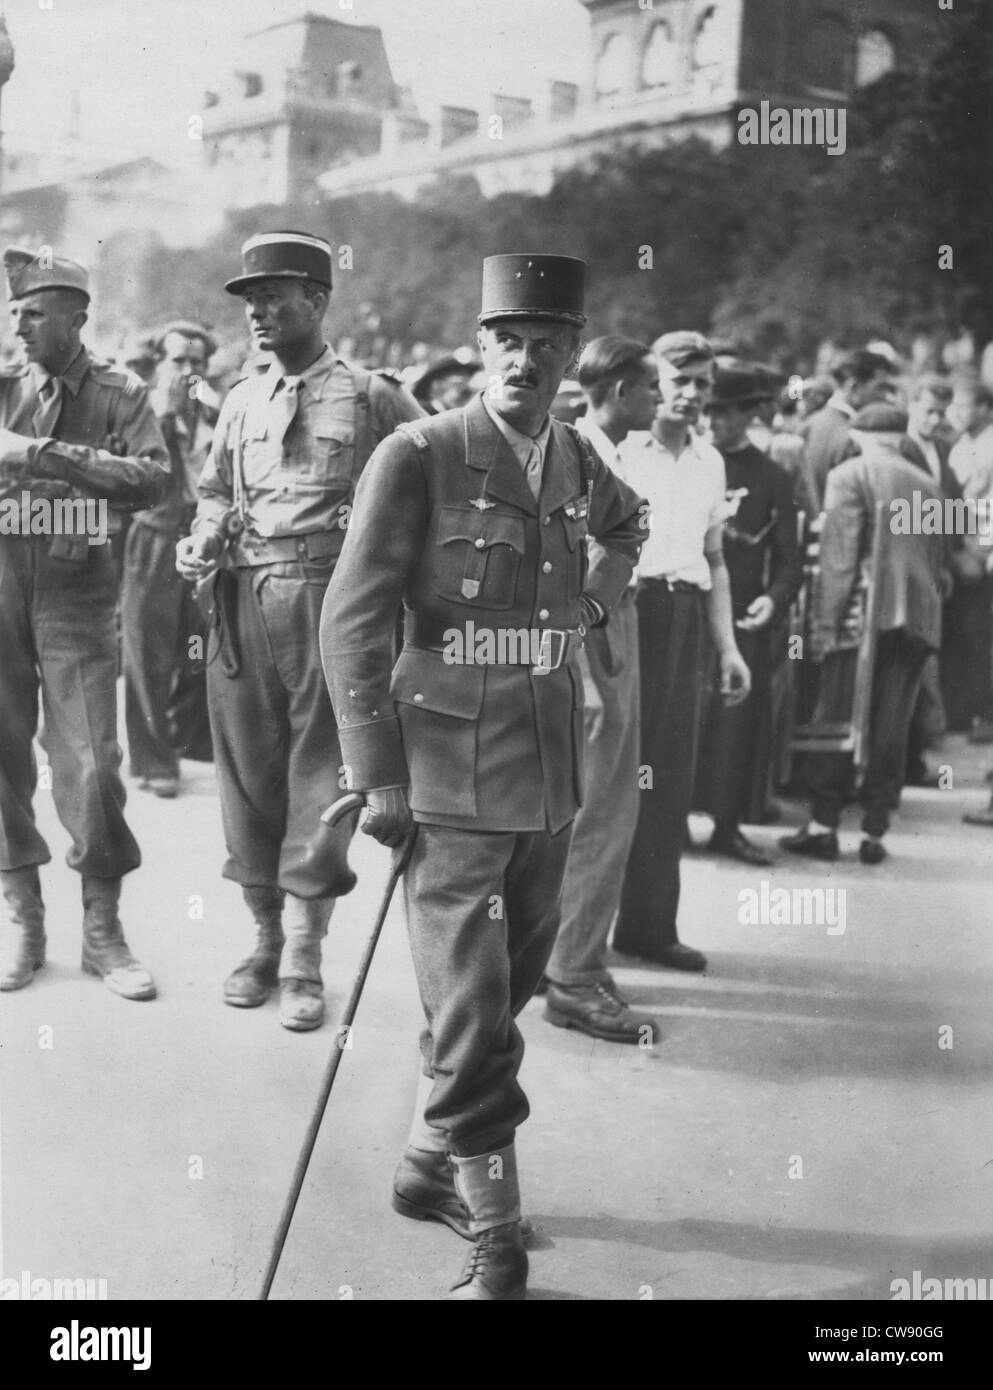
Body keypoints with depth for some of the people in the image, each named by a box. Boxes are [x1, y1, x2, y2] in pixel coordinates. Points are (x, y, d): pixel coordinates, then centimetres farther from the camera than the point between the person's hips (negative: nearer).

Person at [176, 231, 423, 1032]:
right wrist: (203, 541, 4)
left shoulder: (372, 397, 1)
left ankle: (304, 957, 6)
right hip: (244, 600, 4)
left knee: (320, 775, -2)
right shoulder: (241, 401, 15)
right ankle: (267, 937, 21)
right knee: (248, 770, 8)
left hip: (332, 598, -4)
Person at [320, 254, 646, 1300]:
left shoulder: (575, 459, 7)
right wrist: (377, 777, -16)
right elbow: (351, 618, -12)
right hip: (452, 781, -6)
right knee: (472, 1015, -4)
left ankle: (429, 1167, 36)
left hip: (550, 779, 6)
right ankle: (495, 1242, 9)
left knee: (509, 989, 16)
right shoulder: (417, 456, -10)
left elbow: (627, 526, 32)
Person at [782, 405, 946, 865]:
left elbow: (838, 554, -10)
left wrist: (825, 621, -11)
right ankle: (874, 831, 8)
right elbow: (938, 559, 17)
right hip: (919, 618, 5)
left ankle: (823, 824, 1)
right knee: (892, 727, 7)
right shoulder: (928, 485, 16)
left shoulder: (849, 475, -1)